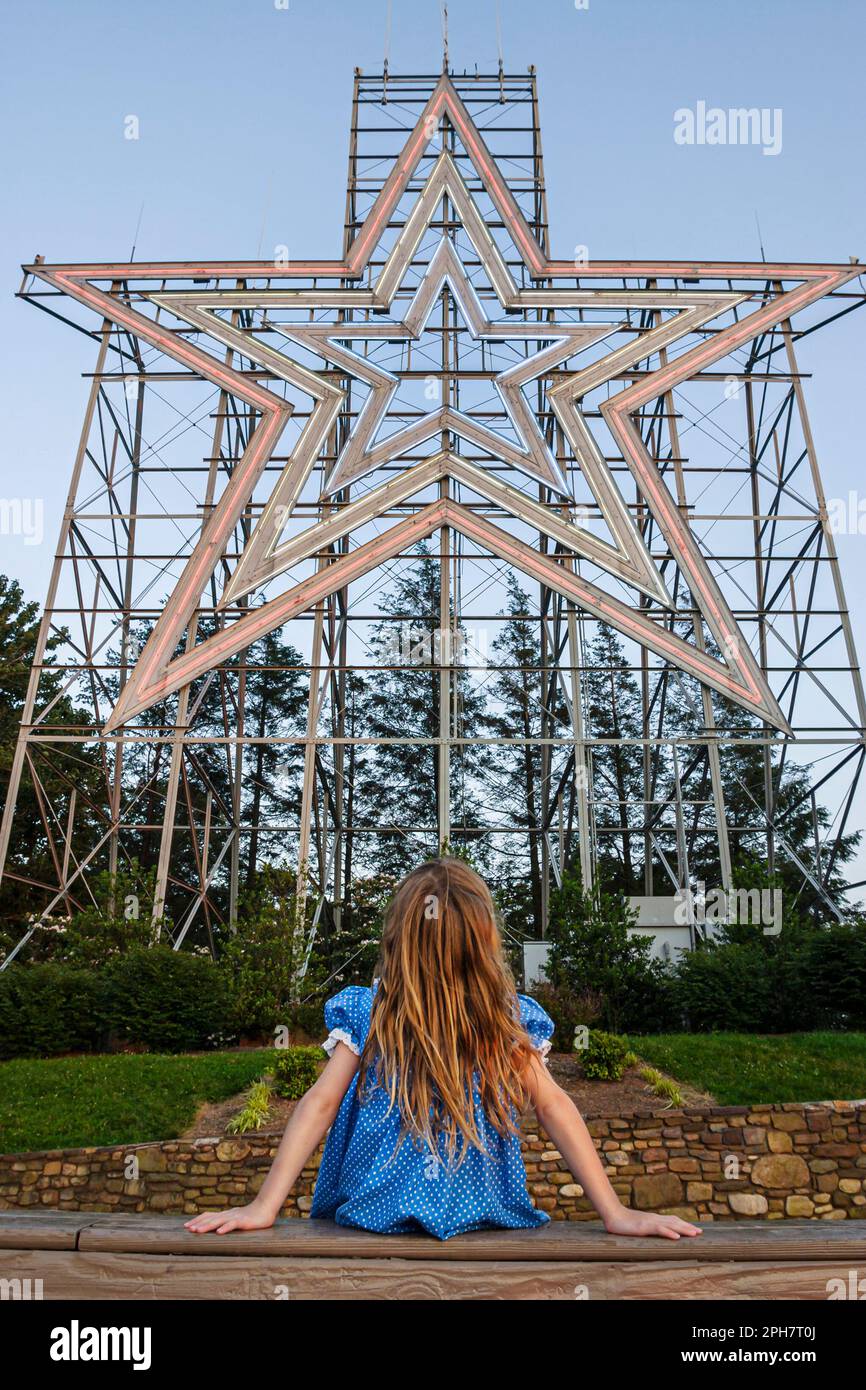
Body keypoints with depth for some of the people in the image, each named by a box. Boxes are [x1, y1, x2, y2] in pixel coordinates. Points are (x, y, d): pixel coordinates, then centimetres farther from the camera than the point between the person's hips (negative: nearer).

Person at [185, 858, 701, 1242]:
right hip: (484, 1220, 0)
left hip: (367, 1223, 0)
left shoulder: (364, 1014, -12)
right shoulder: (510, 1020, -11)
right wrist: (615, 1212, -12)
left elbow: (319, 1104, -15)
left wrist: (264, 1206, -14)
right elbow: (553, 1107, -13)